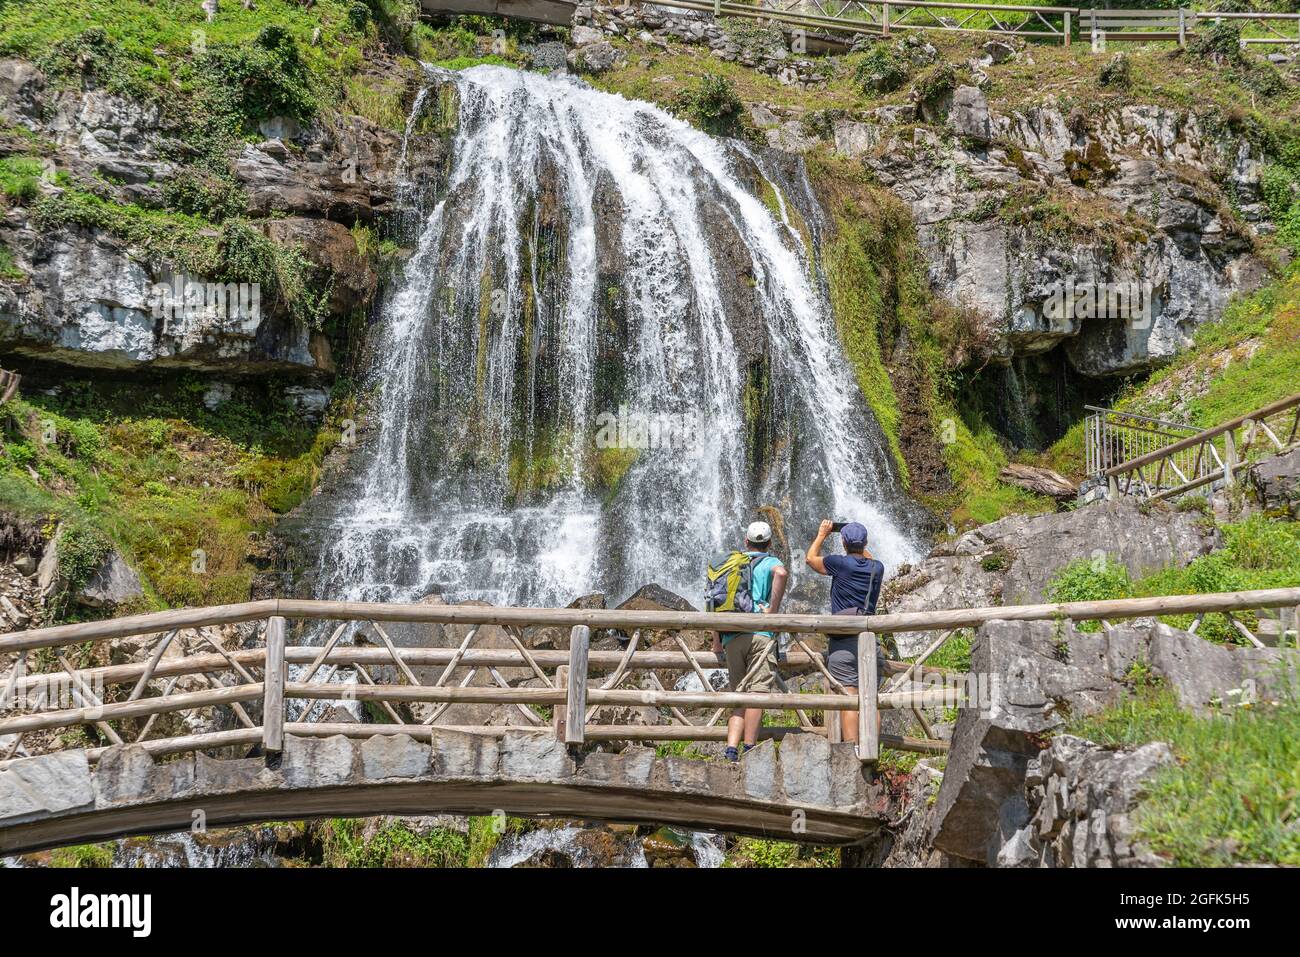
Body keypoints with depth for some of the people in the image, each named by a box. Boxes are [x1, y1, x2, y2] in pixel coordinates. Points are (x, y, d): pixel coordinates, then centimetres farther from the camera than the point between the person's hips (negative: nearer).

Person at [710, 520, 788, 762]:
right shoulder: (770, 562, 8)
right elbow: (781, 573, -19)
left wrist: (717, 641, 16)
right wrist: (773, 610, -12)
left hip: (732, 638, 4)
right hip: (760, 634, -4)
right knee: (757, 694, -5)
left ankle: (731, 750, -8)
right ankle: (749, 751, -10)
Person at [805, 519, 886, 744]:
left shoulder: (840, 563, -4)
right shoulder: (877, 568, 8)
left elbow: (810, 558, 17)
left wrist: (822, 534, 31)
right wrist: (861, 546, 41)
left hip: (843, 641, -4)